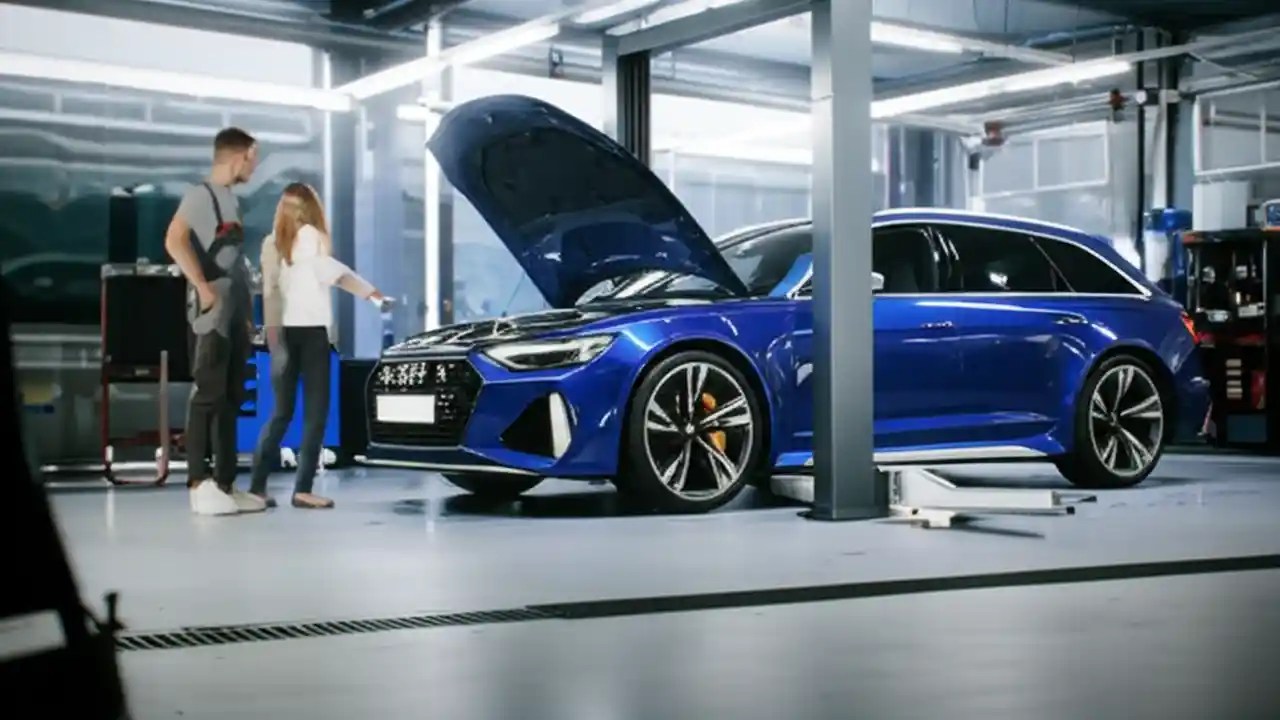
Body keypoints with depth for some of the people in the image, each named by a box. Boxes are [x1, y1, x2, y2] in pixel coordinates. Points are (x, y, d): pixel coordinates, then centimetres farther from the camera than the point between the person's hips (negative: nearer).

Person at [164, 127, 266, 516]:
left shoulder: (231, 198, 20)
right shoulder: (201, 194, -6)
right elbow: (174, 241, -22)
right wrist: (203, 287, -23)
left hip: (236, 313, 9)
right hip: (212, 312, -9)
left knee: (231, 399, 9)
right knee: (207, 395, -9)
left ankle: (225, 483, 13)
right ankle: (200, 484, -8)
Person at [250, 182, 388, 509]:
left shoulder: (272, 242, 10)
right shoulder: (309, 235, -1)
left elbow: (269, 289, -1)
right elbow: (332, 272, -14)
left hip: (284, 332, 4)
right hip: (310, 331, -4)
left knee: (282, 412, 7)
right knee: (315, 411, -2)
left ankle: (257, 486, 5)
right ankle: (303, 489, -3)